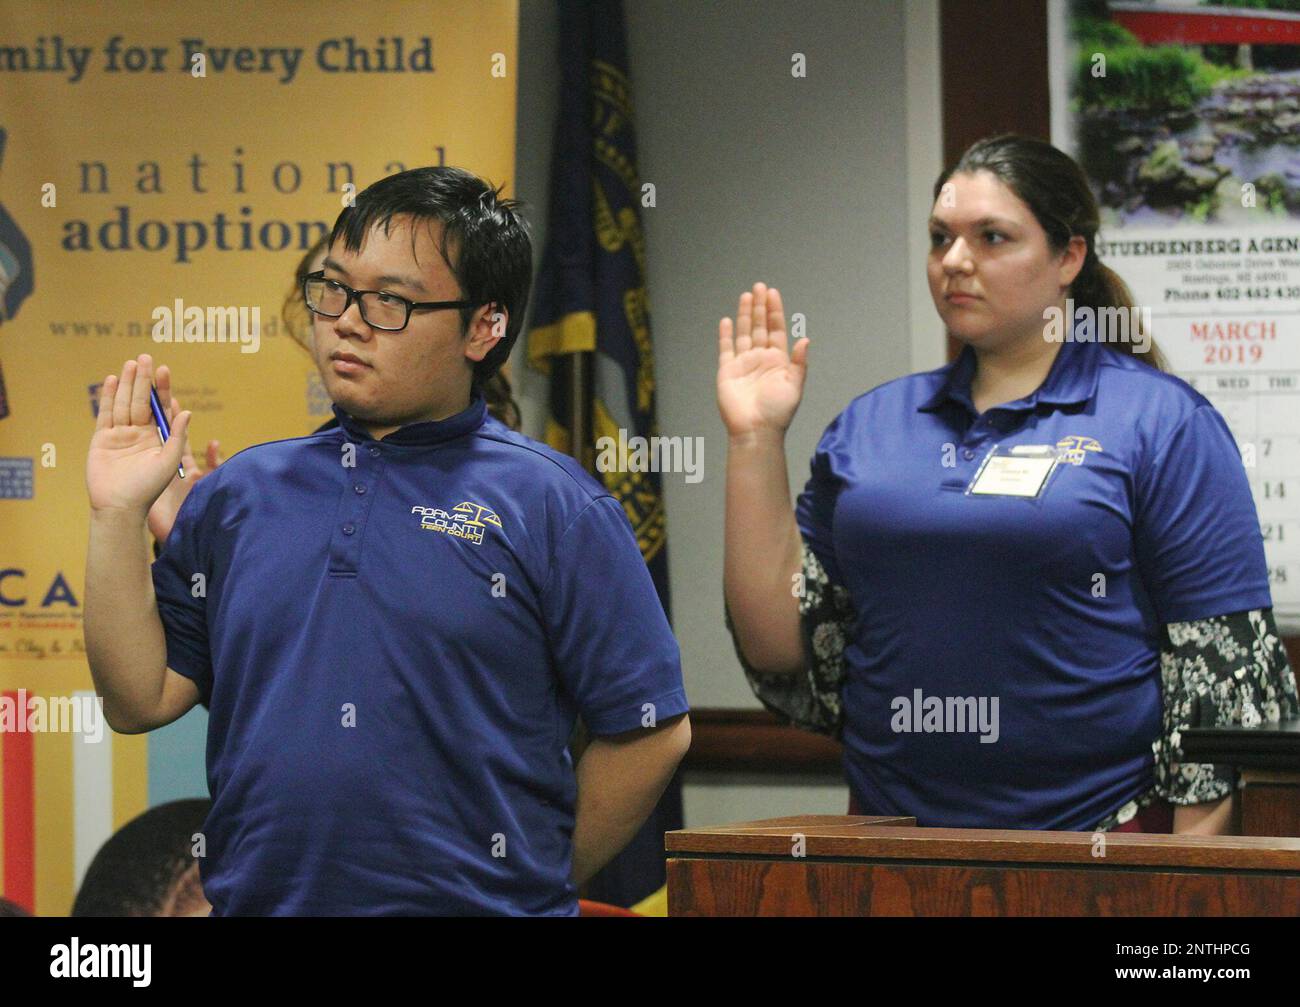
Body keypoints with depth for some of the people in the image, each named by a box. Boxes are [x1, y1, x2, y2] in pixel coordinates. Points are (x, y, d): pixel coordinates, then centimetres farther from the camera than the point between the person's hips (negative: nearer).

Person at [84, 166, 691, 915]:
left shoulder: (553, 507, -4)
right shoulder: (243, 492, 9)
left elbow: (651, 732, -6)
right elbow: (140, 698, 5)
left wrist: (536, 884, -1)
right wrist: (118, 514, -1)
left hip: (477, 907, -4)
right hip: (253, 900, 4)